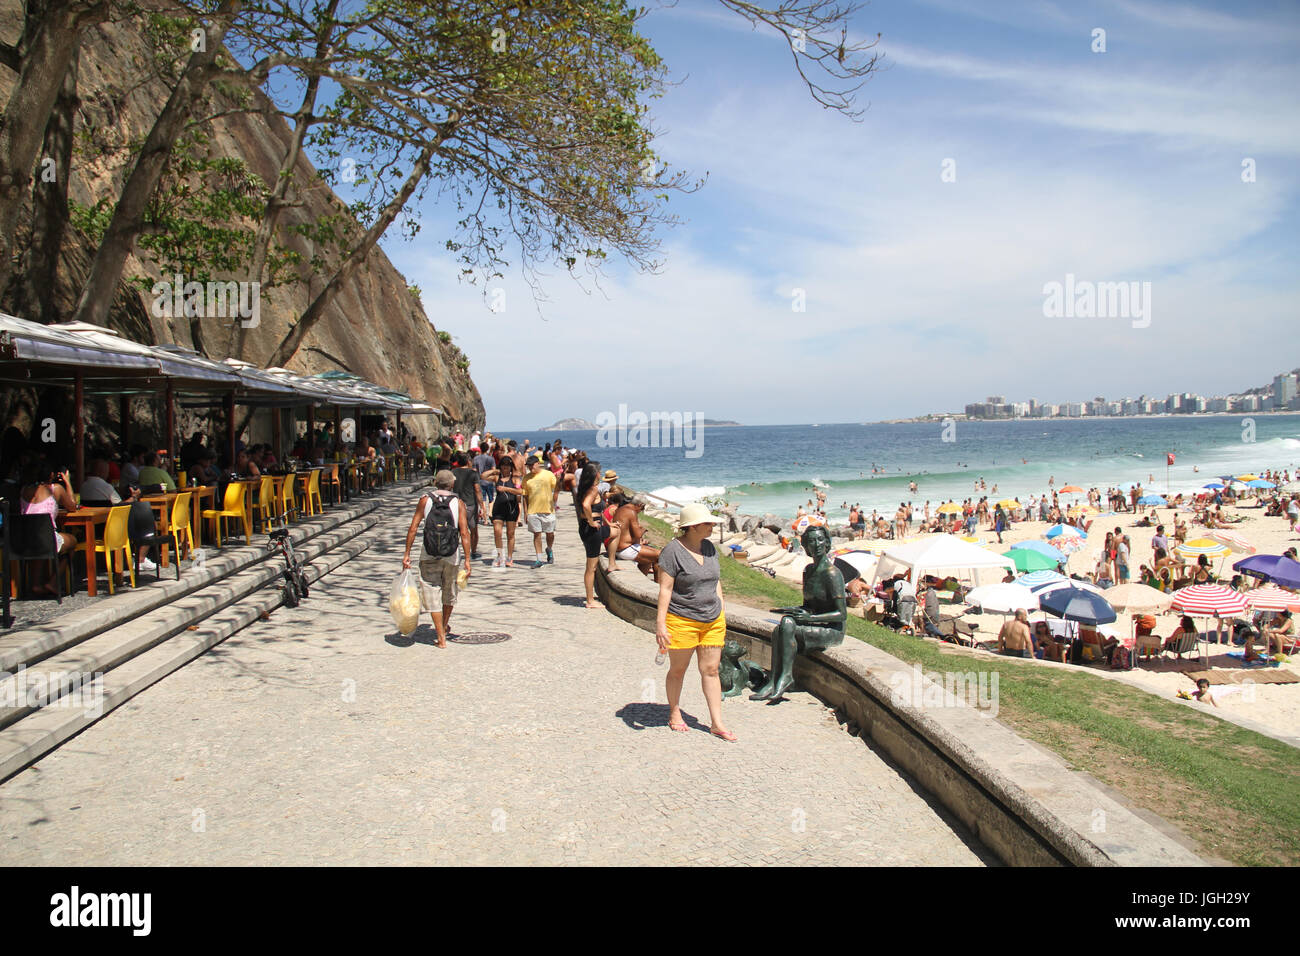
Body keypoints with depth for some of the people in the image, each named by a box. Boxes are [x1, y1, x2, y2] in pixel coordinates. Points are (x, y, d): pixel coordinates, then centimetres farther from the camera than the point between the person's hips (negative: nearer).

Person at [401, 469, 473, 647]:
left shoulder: (425, 500, 0)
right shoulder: (458, 503, -3)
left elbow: (413, 529, -3)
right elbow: (464, 533, -9)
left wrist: (407, 554, 4)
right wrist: (467, 560, -7)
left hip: (428, 556, -1)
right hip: (452, 555, 1)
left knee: (430, 594, 6)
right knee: (450, 592, 22)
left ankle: (441, 637, 2)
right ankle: (445, 625, 40)